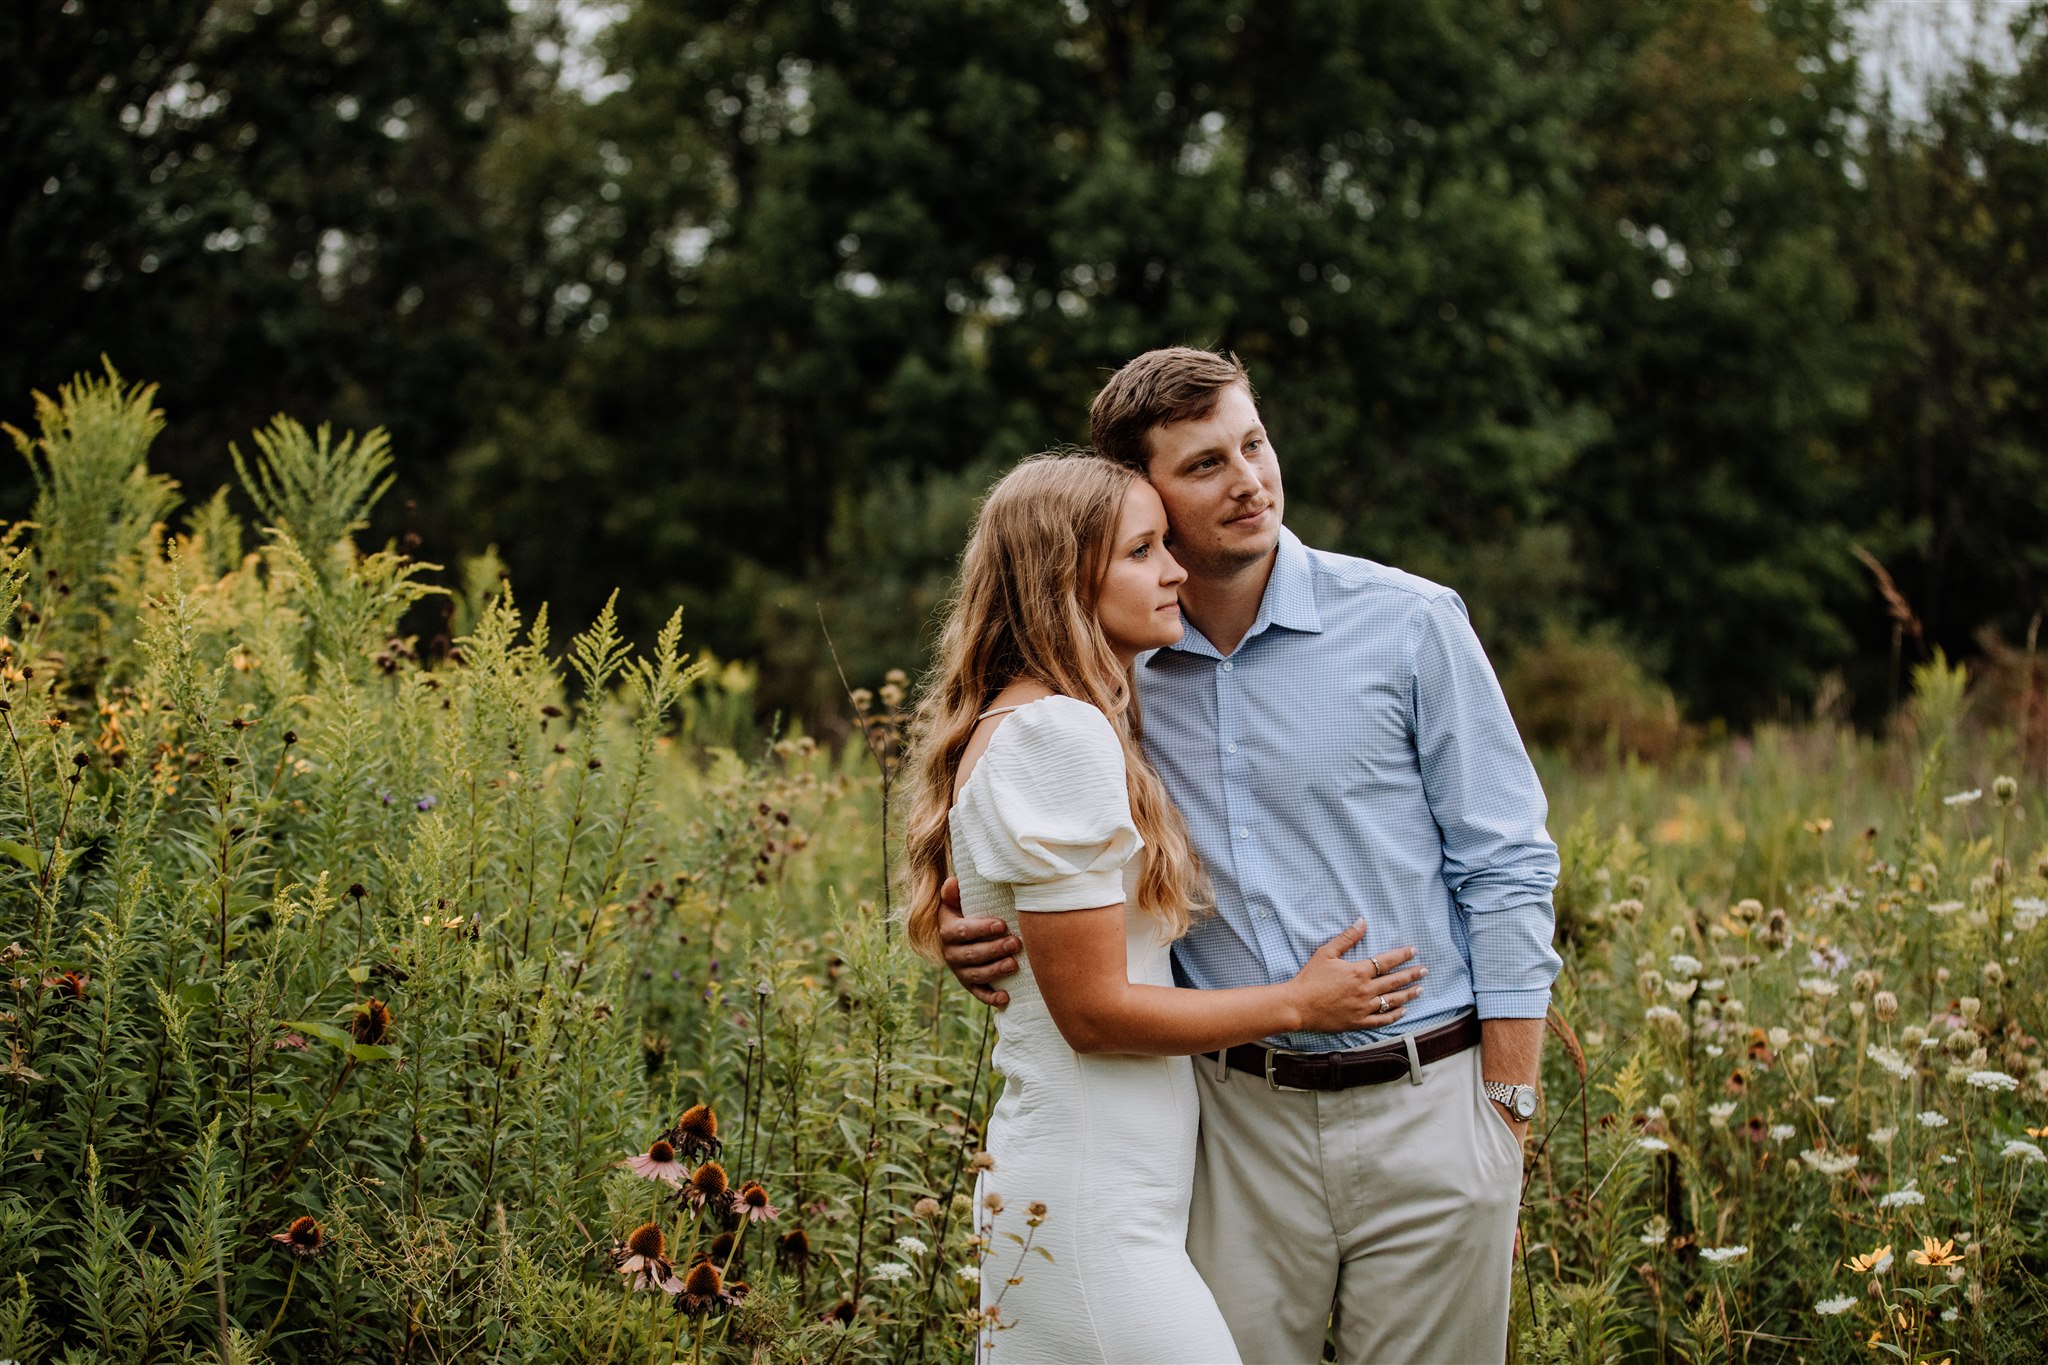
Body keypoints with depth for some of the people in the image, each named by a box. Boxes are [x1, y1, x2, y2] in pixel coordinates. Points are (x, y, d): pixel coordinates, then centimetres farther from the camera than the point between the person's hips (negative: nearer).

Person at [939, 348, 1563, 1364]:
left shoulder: (1408, 623, -4)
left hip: (1425, 1105, -2)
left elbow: (1506, 872, -3)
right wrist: (975, 938, -5)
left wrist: (1506, 1128, -6)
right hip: (1241, 1122, 2)